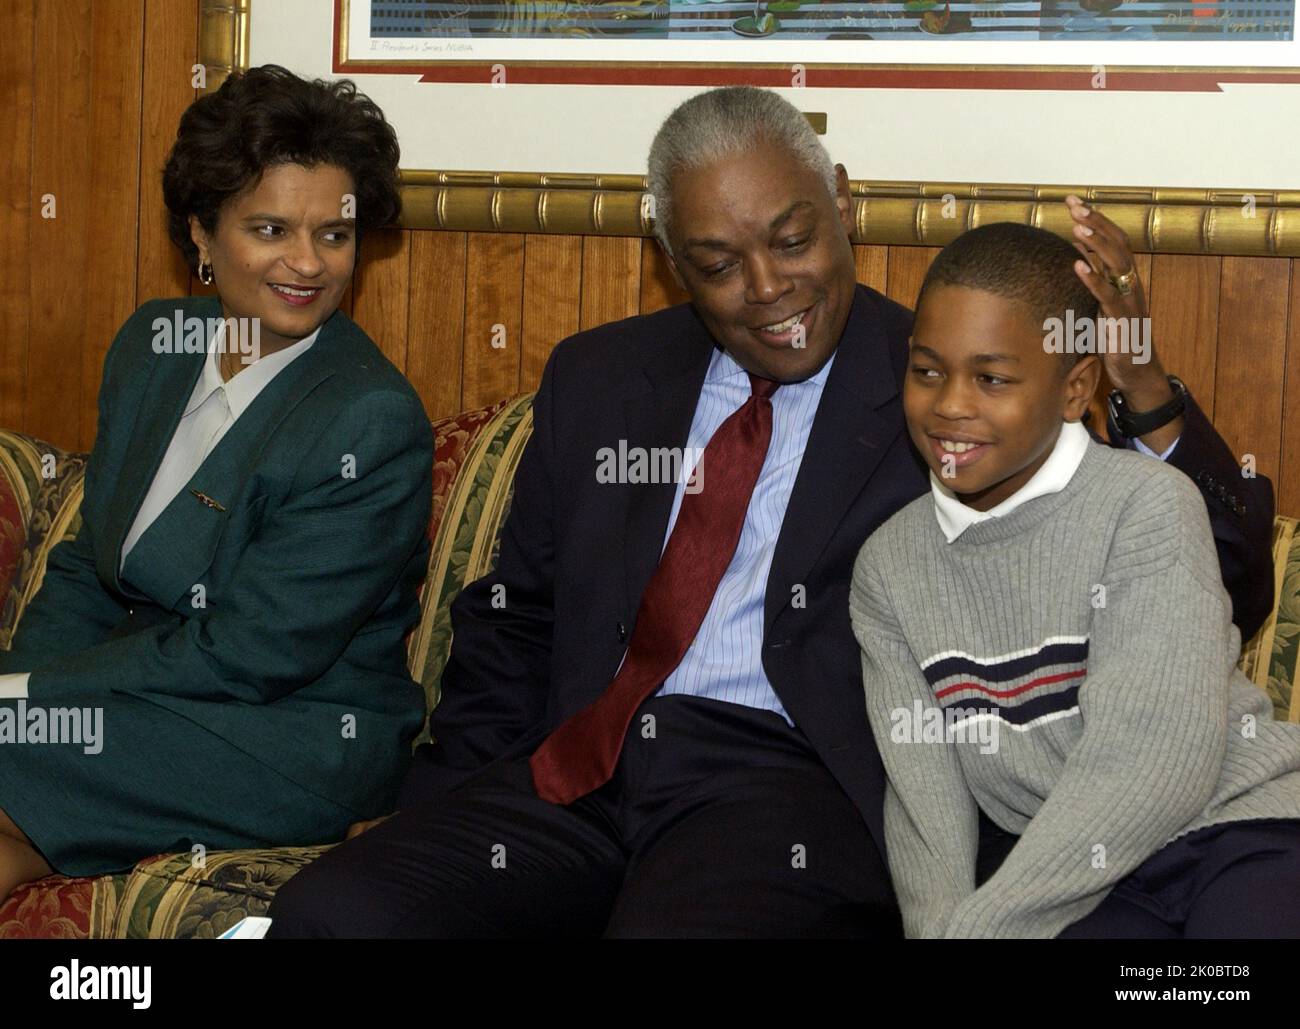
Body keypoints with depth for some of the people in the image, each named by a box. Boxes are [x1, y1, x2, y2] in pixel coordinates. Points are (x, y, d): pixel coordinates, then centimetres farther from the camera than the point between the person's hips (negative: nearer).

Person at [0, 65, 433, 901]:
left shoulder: (375, 423, -15)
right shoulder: (151, 345, 7)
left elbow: (244, 654, -18)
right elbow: (87, 574, 12)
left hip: (300, 745, -6)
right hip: (147, 694, 6)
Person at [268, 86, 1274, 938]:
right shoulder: (596, 378, 18)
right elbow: (512, 618, 22)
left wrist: (1139, 384, -16)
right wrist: (443, 810, 7)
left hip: (796, 781, -4)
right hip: (578, 770, 4)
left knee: (683, 925, -36)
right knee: (331, 910, -21)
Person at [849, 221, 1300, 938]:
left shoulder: (1148, 507, -7)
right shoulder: (889, 567, 7)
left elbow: (1151, 767, -16)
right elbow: (926, 801, 2)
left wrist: (974, 927, -19)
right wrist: (935, 924, -18)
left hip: (1242, 826, -2)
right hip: (1083, 882, 3)